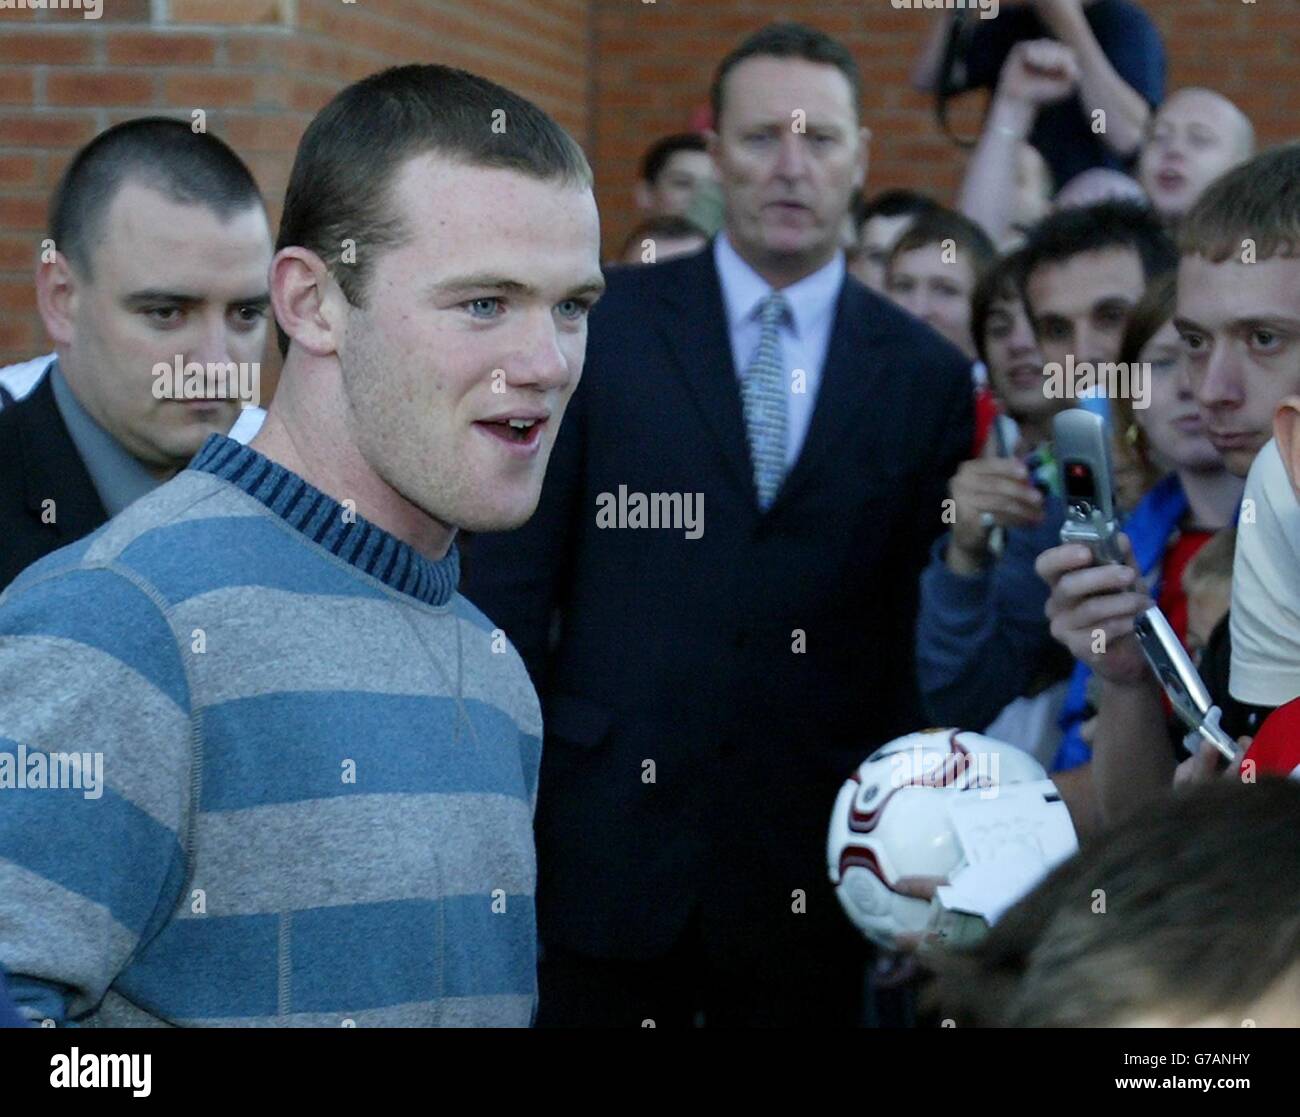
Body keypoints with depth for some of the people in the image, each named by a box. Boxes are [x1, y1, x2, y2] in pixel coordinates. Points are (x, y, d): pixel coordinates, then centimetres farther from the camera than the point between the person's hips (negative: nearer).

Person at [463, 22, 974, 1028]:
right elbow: (512, 566, 1)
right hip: (610, 835, -1)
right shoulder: (602, 326, 1)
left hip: (810, 865, 1)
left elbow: (932, 627, 5)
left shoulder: (927, 375, 4)